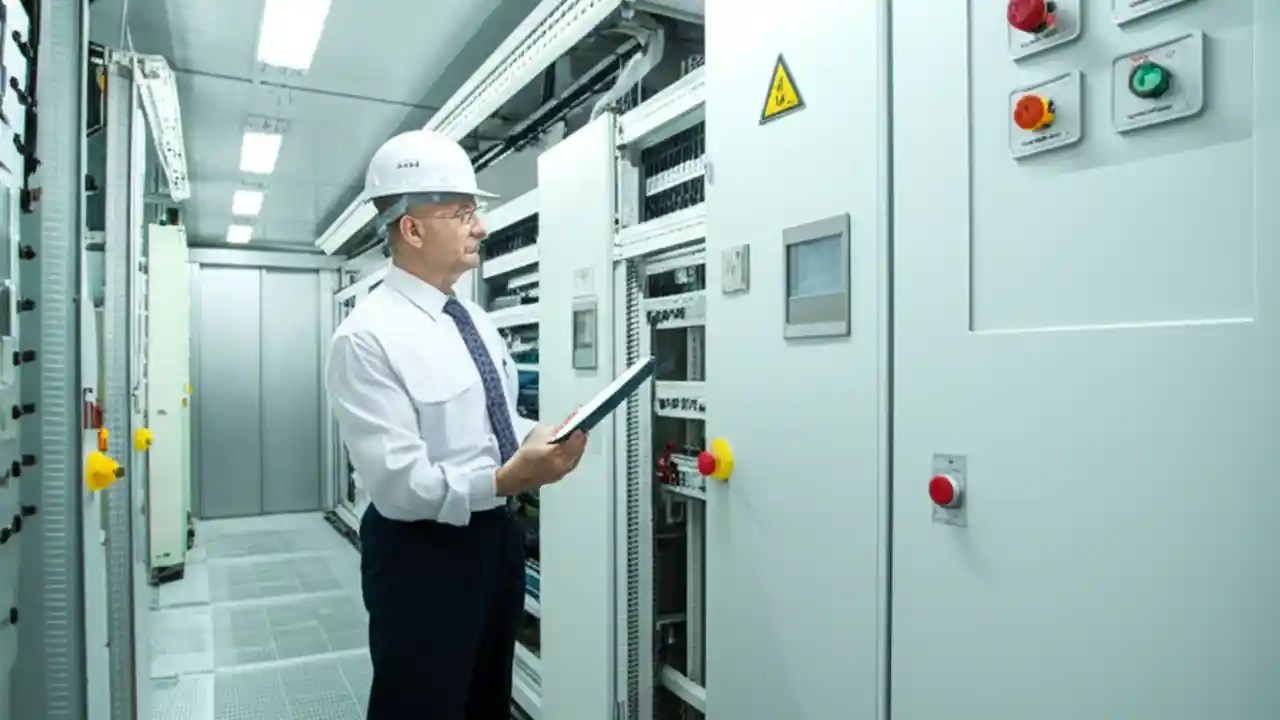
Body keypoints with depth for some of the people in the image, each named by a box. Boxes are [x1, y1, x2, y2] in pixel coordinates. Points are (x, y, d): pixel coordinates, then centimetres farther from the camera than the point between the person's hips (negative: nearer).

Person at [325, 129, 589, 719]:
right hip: (421, 554, -8)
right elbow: (399, 485, -25)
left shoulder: (475, 318, 6)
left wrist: (538, 443, -7)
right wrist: (508, 478, -35)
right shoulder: (367, 337, -20)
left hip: (498, 536, 8)